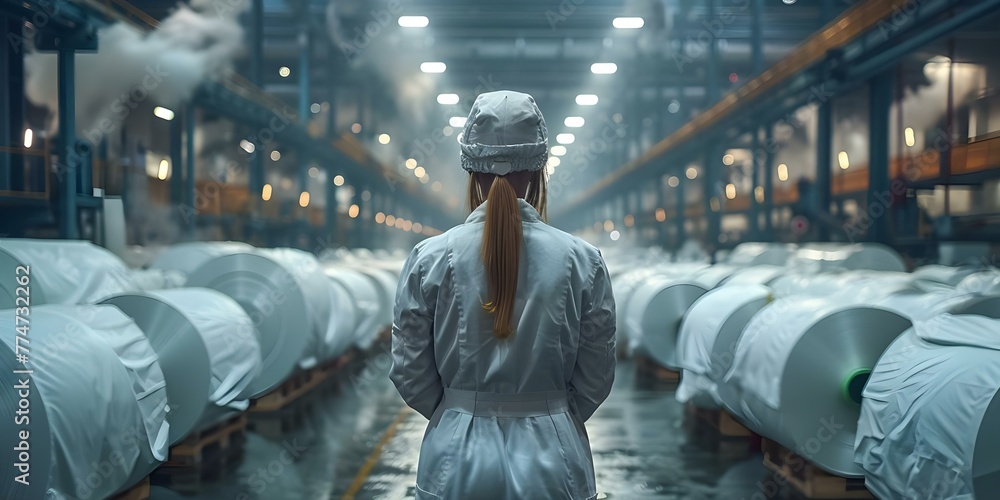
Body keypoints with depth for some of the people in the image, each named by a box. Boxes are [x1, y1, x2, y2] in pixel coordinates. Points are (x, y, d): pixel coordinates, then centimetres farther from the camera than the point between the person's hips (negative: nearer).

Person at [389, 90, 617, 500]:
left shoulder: (430, 259, -9)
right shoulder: (582, 261, -9)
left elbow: (410, 374, -2)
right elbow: (596, 378, -1)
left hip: (457, 457, 0)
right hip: (552, 461, 0)